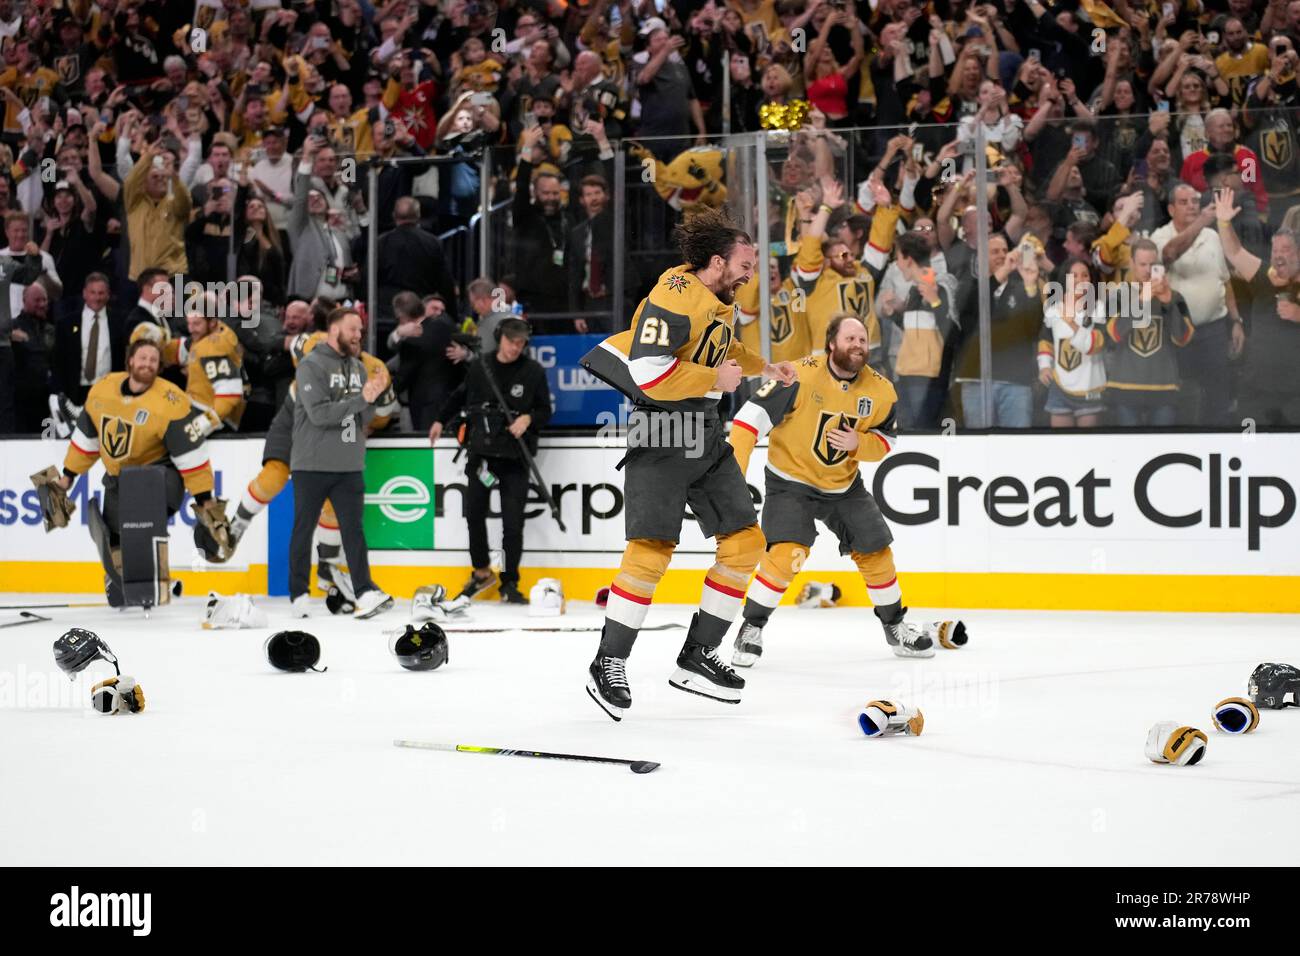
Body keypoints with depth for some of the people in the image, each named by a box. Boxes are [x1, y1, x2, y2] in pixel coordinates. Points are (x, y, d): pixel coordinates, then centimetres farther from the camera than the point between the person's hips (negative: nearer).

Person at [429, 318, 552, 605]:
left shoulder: (534, 372, -2)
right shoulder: (479, 367, 4)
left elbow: (545, 412, 3)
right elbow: (460, 397, 21)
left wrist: (528, 419, -15)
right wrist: (441, 421, 22)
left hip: (514, 457, -3)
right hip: (481, 451, 3)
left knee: (513, 524, -5)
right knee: (474, 514, 8)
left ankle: (510, 584, 5)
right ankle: (481, 573, 27)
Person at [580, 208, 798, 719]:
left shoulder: (721, 299, 13)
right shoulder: (675, 297, -19)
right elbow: (649, 372, -28)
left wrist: (763, 367, 25)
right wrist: (716, 379, -18)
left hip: (702, 429, 10)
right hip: (658, 425, -10)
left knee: (744, 540, 7)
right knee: (653, 547, -17)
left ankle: (697, 657, 15)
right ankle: (608, 663, -6)